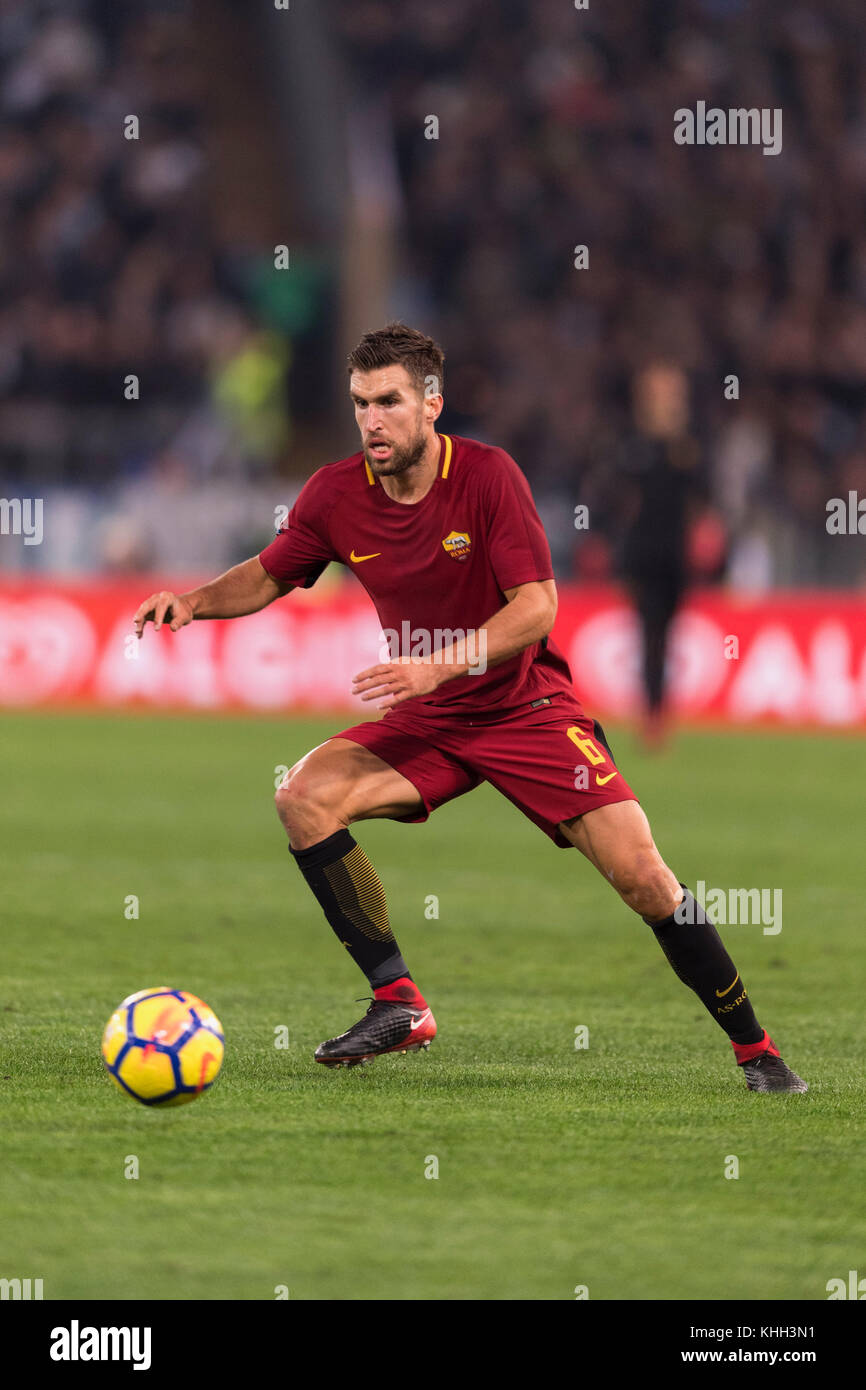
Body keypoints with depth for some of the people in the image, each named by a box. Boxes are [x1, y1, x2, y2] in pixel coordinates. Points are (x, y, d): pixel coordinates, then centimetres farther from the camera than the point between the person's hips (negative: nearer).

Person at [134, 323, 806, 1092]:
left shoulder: (487, 474, -17)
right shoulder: (337, 494, -6)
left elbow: (537, 607, -21)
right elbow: (268, 576, 9)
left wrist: (440, 664, -32)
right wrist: (195, 601, -10)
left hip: (528, 706, -4)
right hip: (427, 722, 4)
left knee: (641, 875, -15)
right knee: (304, 796, -20)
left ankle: (755, 1049, 1)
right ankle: (398, 1004, -13)